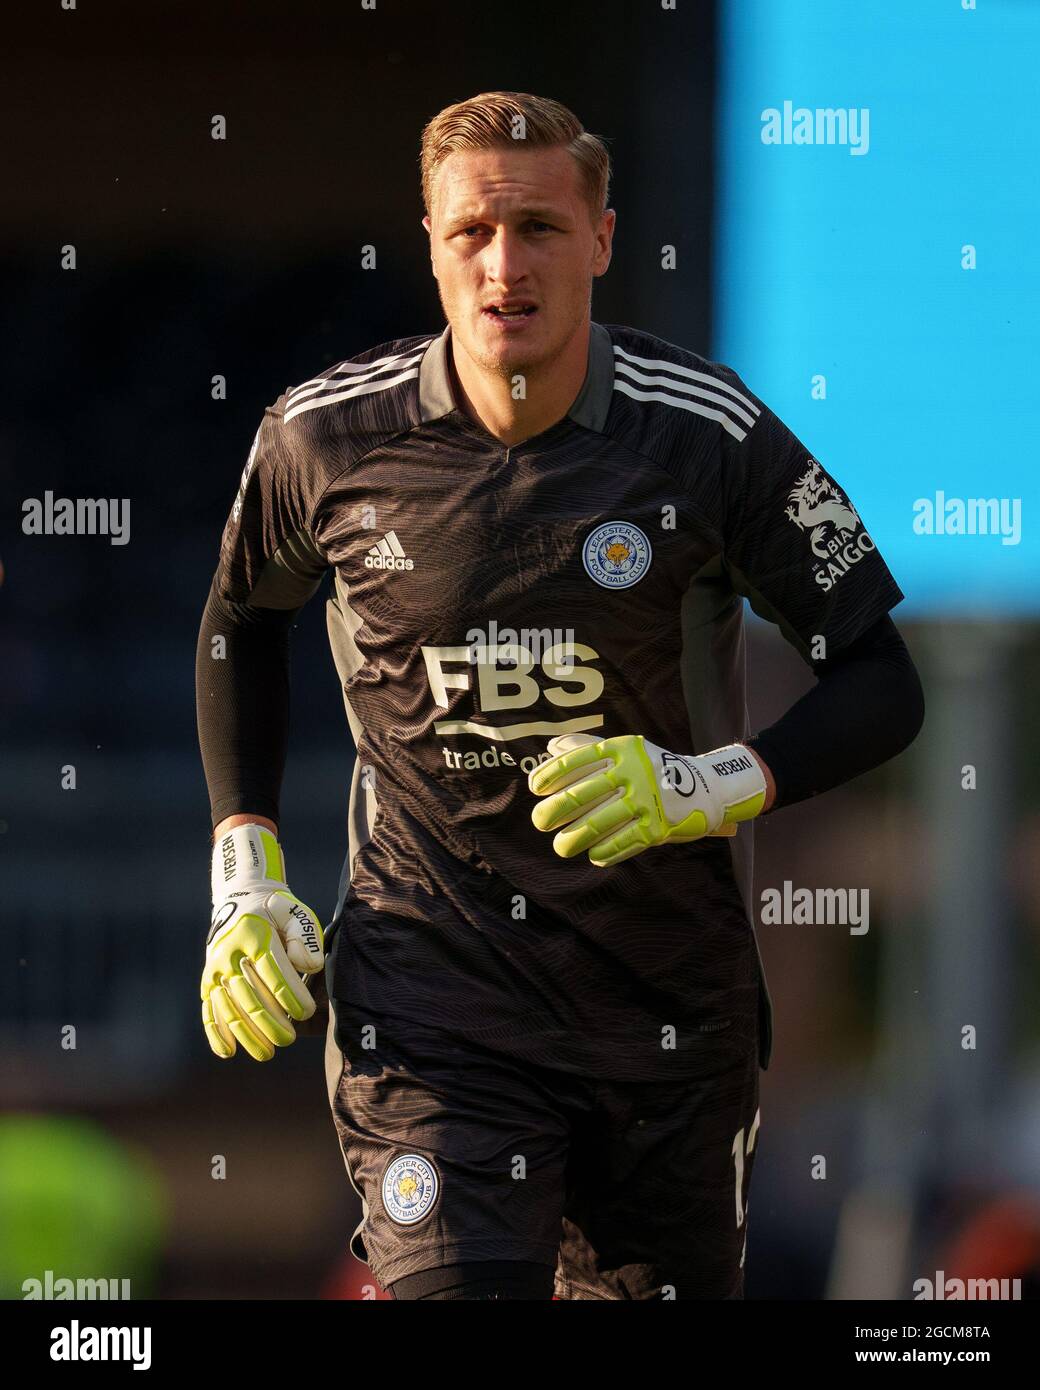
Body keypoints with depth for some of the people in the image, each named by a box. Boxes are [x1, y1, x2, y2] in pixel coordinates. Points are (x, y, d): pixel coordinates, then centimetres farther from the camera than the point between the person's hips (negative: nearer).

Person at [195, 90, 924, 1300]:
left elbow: (882, 687, -3)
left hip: (669, 994, 1)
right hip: (428, 984, -1)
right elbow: (242, 622, 16)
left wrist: (709, 787, -20)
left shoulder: (709, 437, -9)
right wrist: (245, 876, 9)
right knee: (450, 1288, -18)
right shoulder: (328, 437, -5)